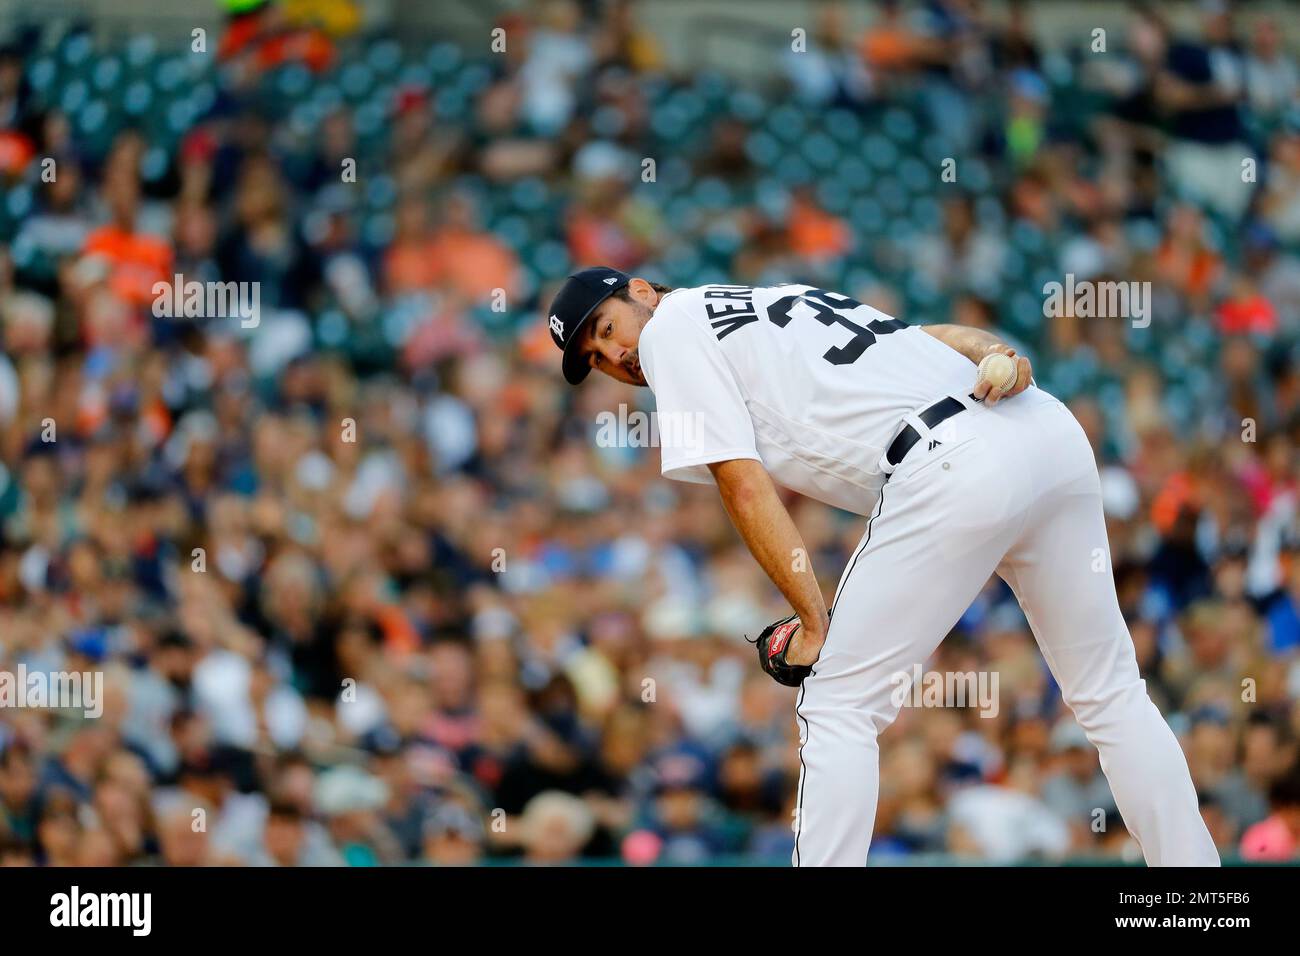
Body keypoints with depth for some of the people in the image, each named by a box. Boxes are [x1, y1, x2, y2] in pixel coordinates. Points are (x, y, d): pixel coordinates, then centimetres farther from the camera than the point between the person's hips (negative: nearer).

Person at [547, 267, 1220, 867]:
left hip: (952, 468, -8)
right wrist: (998, 354, 2)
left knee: (836, 704, 2)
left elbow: (745, 488, -1)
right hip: (1051, 430, 8)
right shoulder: (782, 298, 33)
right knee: (1110, 693, 17)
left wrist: (814, 620, 0)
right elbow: (940, 335, 21)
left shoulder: (670, 328, 10)